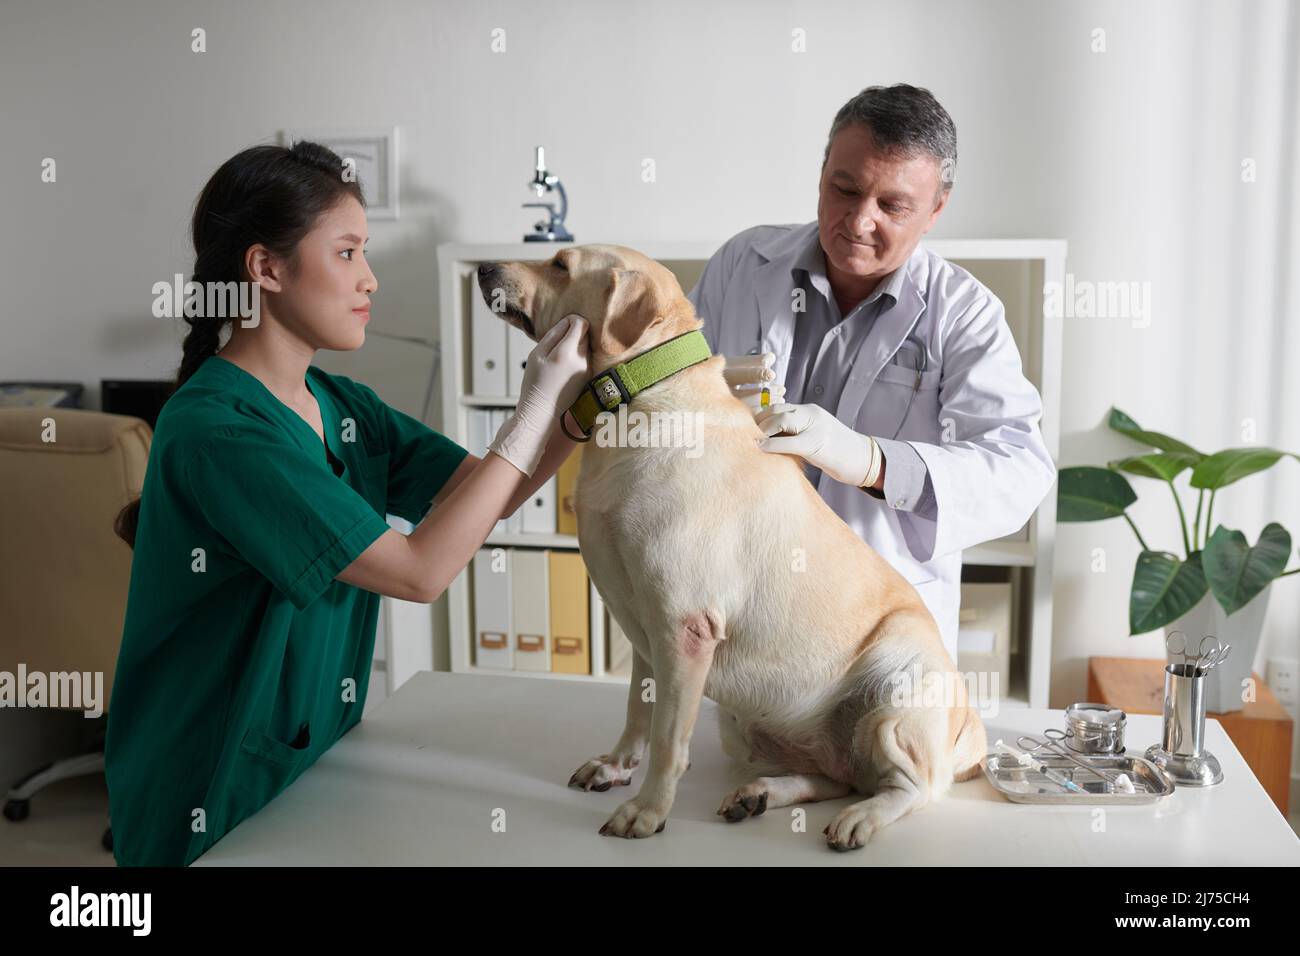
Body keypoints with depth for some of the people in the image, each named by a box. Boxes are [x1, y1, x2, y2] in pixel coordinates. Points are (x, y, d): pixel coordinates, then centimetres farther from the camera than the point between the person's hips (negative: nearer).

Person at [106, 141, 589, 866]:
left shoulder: (343, 407, 1)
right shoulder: (212, 429, -25)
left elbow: (490, 495, 2)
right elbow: (421, 571, -28)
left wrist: (579, 397, -12)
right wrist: (535, 409, -24)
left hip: (318, 758, 8)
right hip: (215, 804, -7)